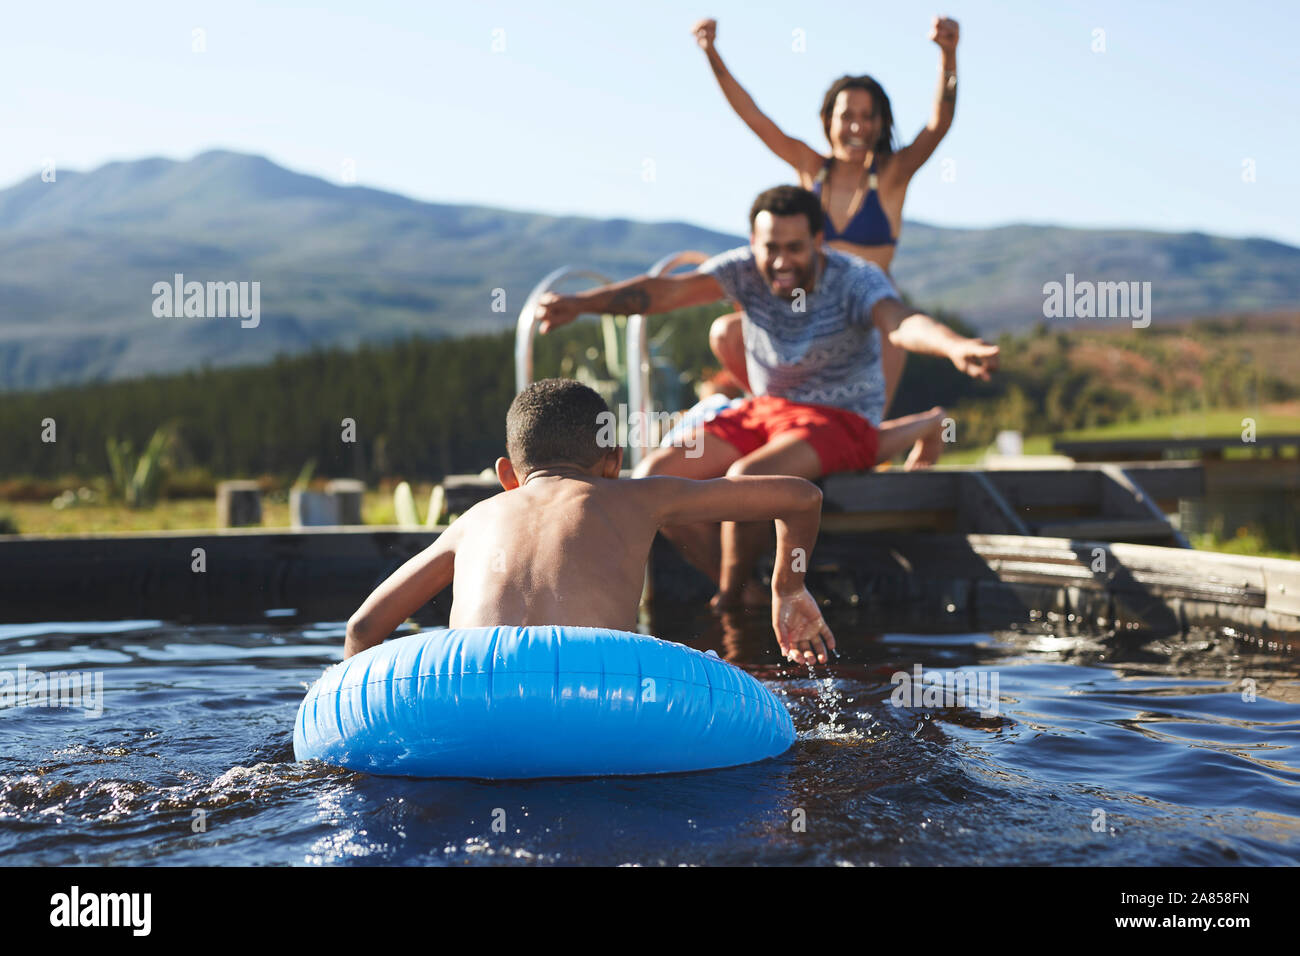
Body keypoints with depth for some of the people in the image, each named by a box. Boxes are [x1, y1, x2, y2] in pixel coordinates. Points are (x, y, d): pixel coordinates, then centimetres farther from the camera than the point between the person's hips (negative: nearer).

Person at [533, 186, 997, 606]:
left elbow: (900, 323, -37)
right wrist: (580, 303, -35)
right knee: (654, 476, -12)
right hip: (764, 410, 6)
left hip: (842, 420, -6)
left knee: (746, 477, -34)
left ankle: (728, 601, -10)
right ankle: (750, 598, -10)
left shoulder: (856, 280, -17)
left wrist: (955, 347, -61)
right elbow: (666, 290, -20)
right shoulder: (746, 270, -7)